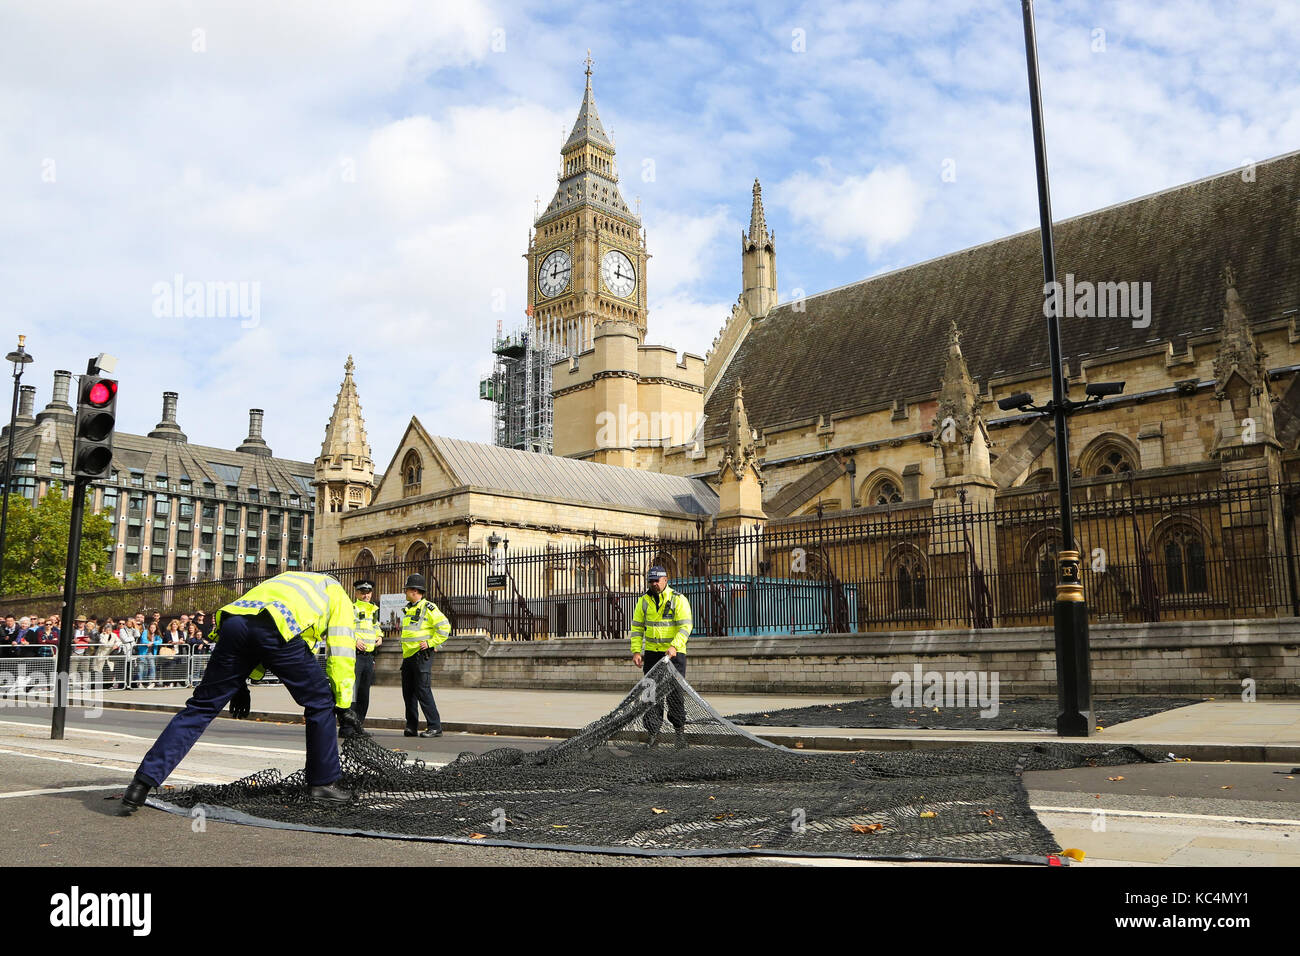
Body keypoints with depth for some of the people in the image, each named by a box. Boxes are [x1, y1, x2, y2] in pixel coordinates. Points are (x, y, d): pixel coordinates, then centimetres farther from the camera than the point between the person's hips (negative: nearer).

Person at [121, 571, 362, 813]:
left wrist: (241, 684, 31)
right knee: (320, 704, 13)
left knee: (201, 706, 12)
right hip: (280, 630, -5)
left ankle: (144, 780, 7)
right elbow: (342, 652, 20)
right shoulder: (336, 592, 31)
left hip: (233, 622, 5)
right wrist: (343, 704, 23)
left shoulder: (286, 581, 45)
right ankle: (323, 785, 19)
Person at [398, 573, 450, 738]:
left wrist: (430, 643, -18)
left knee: (423, 690, -10)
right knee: (408, 692, 10)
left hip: (422, 656, -9)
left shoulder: (428, 608, -11)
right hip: (408, 656, 9)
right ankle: (411, 727, 17)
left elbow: (444, 627, -17)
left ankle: (435, 727, -5)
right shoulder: (408, 609, 17)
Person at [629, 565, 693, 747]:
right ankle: (653, 732, 6)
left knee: (674, 692, -3)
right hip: (652, 652, 3)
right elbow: (637, 627, 9)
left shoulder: (678, 599, -6)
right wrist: (636, 651, -2)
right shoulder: (644, 601, 6)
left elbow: (685, 627, -12)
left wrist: (674, 646, -26)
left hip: (674, 652, -3)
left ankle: (679, 729, 12)